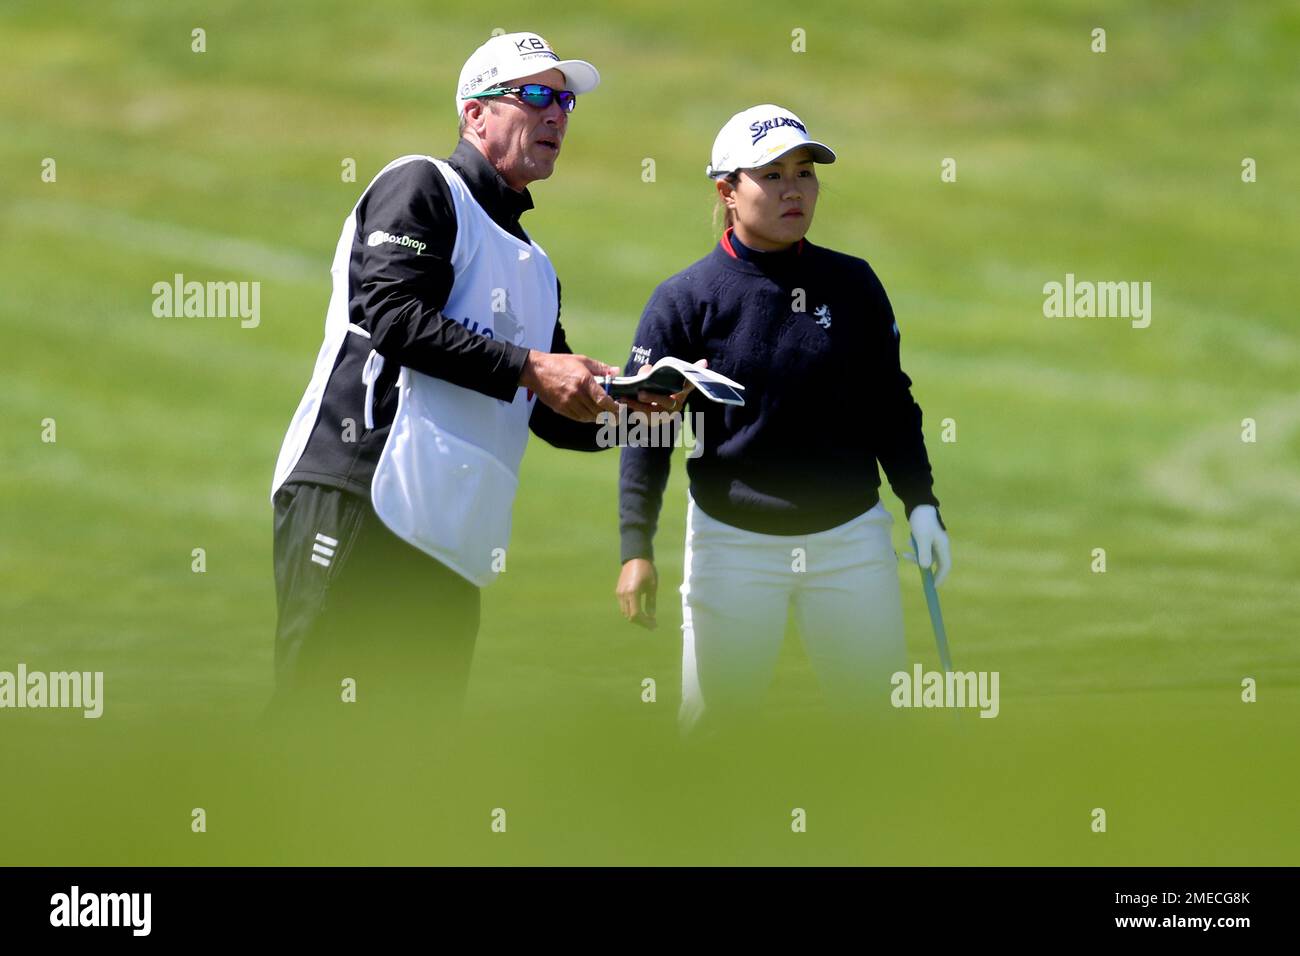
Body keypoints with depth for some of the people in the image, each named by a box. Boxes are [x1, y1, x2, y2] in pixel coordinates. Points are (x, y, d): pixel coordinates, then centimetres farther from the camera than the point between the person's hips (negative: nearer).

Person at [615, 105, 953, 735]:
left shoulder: (853, 284, 2)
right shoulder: (684, 299, -6)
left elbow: (890, 403, 11)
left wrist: (921, 504, 3)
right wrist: (637, 549, -10)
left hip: (851, 537, 2)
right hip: (733, 542, -2)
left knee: (877, 712, 3)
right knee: (717, 720, -1)